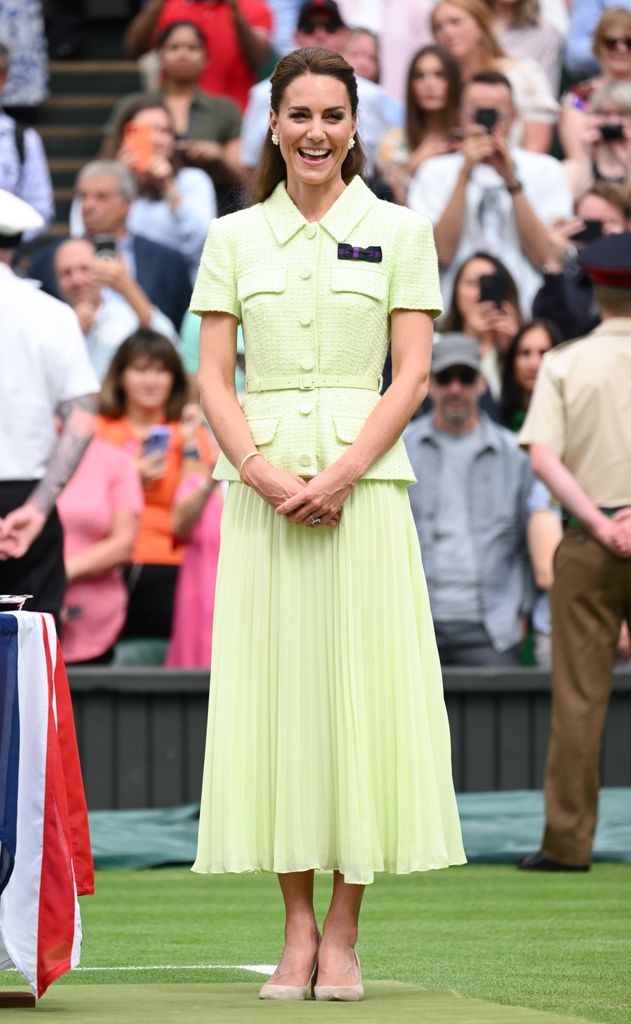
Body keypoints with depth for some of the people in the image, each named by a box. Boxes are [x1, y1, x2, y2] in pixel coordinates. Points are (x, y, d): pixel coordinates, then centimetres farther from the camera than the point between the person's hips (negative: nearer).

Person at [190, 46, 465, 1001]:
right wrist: (260, 471, -11)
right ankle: (297, 926, 6)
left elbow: (412, 374, -1)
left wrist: (341, 474, -13)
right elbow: (214, 375, 5)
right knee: (273, 691, -1)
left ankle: (343, 931, 1)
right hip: (260, 481, 1)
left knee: (361, 685, -4)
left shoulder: (399, 231, 6)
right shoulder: (233, 238, 10)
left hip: (366, 481, -1)